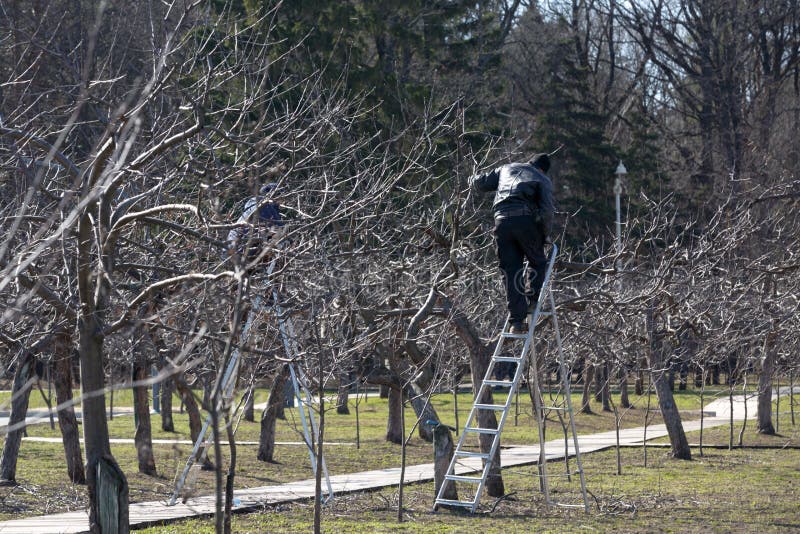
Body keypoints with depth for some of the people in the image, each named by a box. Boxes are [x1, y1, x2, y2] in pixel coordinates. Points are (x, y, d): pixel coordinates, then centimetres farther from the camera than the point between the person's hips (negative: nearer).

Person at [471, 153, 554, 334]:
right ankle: (532, 300, 3)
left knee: (511, 272, 6)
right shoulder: (543, 180, 15)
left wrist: (473, 179, 45)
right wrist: (546, 233, 12)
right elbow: (547, 210, 1)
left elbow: (481, 183, 22)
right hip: (526, 220, -3)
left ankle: (517, 321, 2)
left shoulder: (506, 169, 24)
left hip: (502, 222, 3)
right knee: (538, 262, 20)